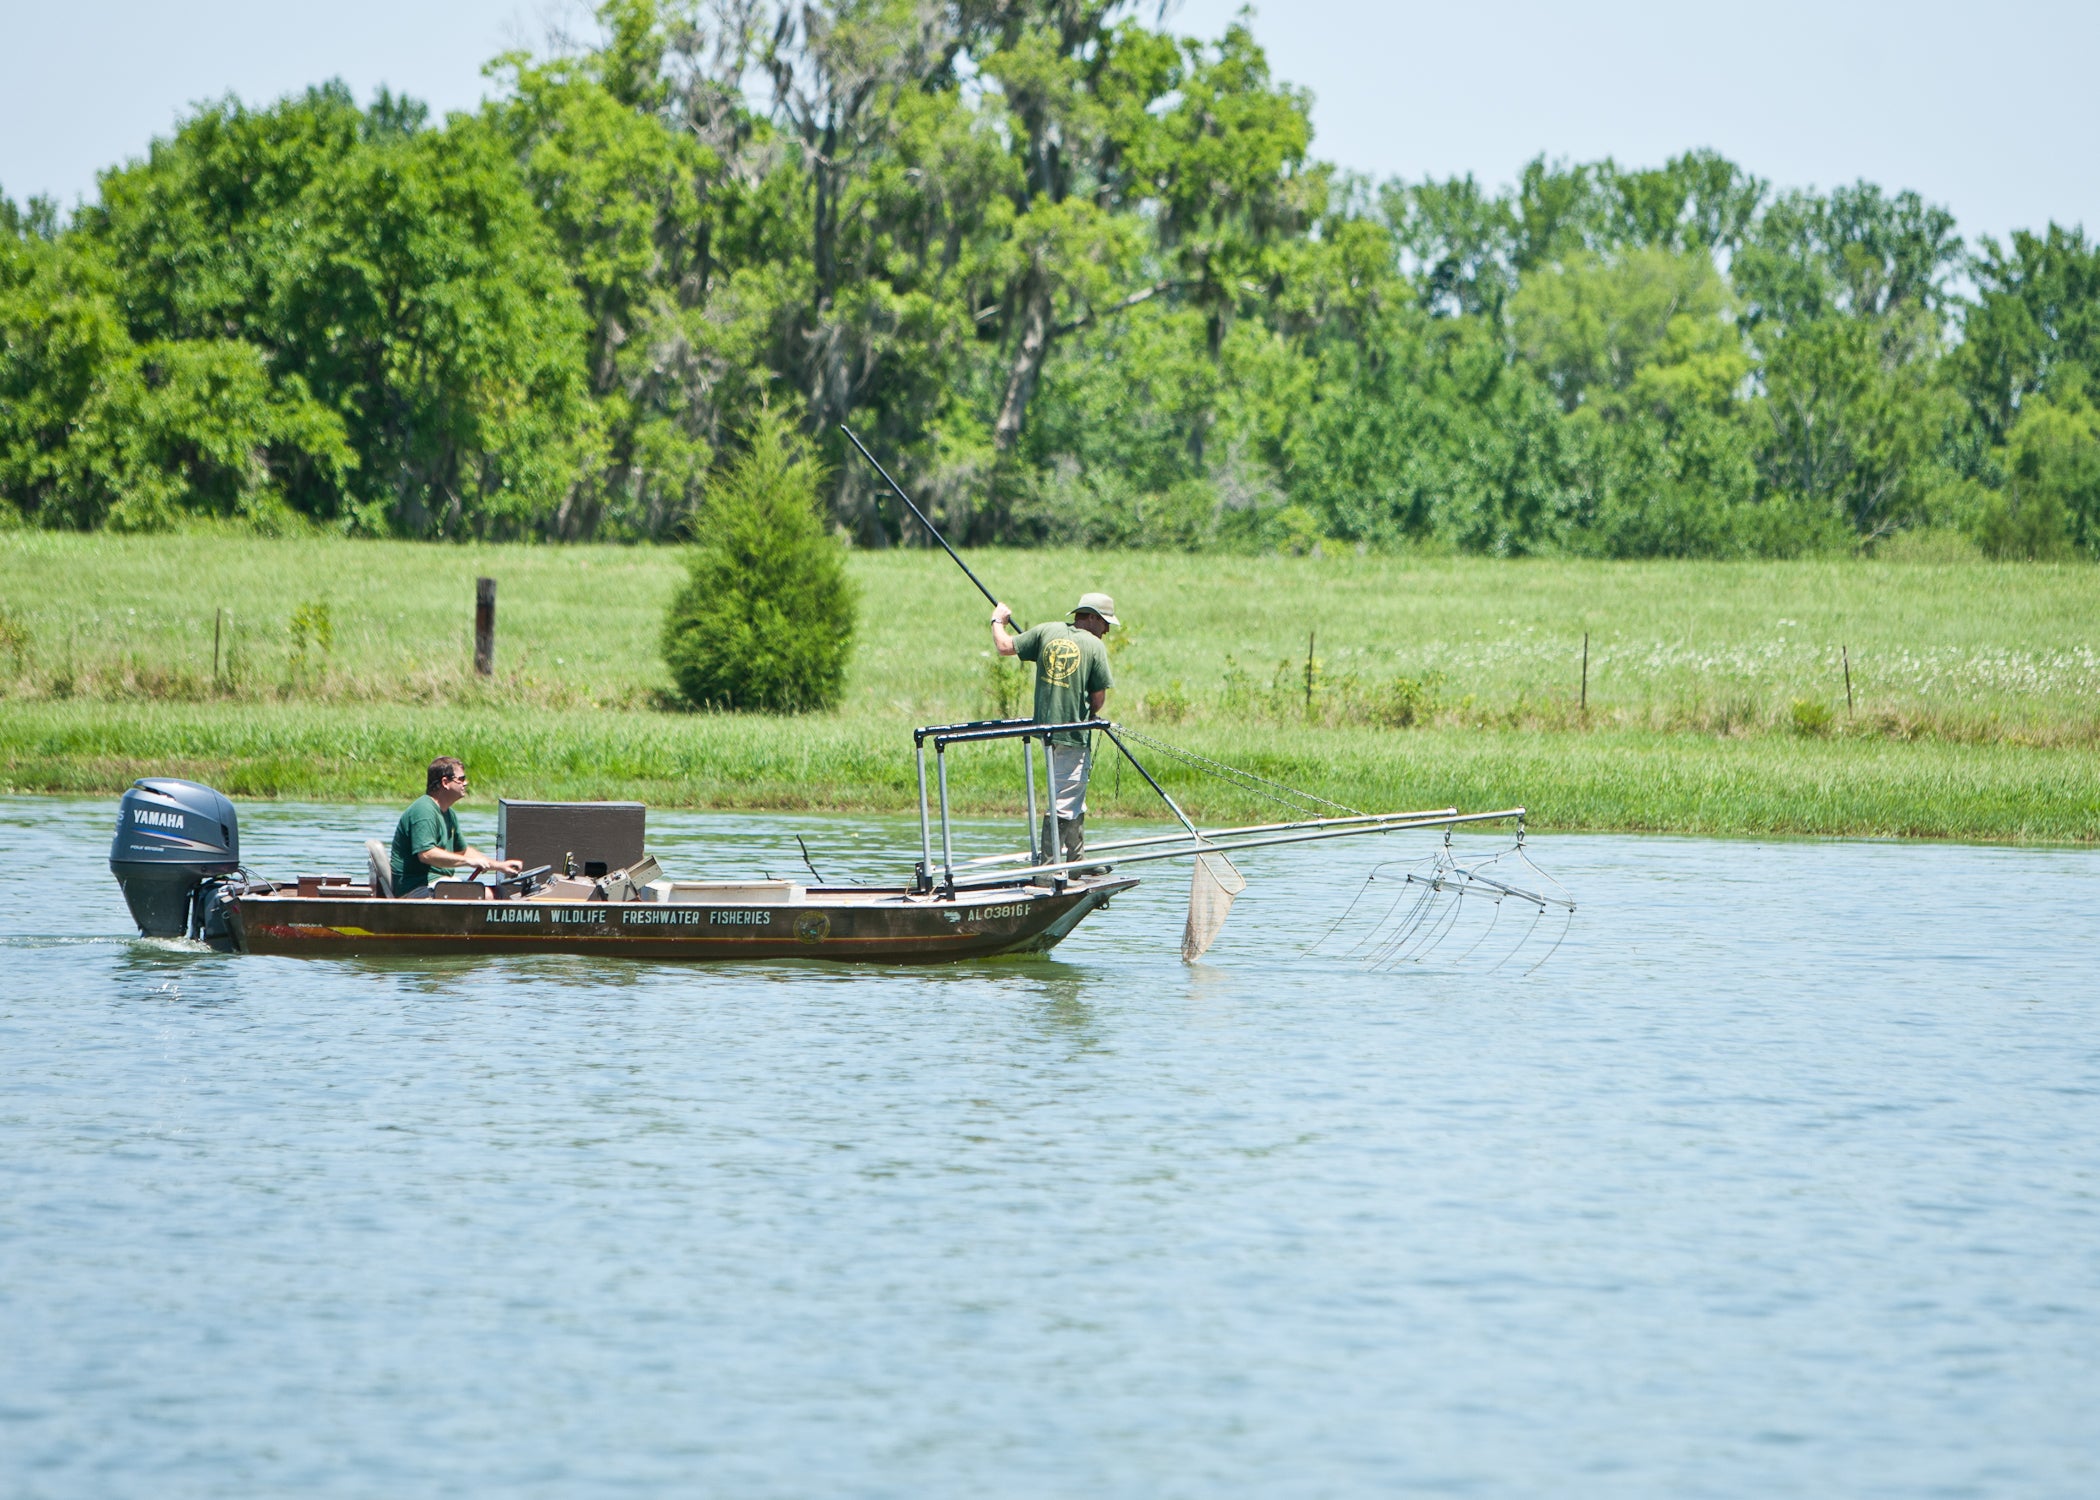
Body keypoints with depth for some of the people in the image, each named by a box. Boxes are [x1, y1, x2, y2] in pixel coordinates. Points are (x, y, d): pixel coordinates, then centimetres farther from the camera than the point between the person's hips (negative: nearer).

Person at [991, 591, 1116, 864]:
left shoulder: (1047, 632, 3)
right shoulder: (1095, 646, -9)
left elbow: (1005, 647, 6)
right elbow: (1099, 697, -7)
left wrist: (997, 622, 25)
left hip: (1045, 728, 7)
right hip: (1074, 735, -7)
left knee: (1075, 801, 21)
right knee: (1064, 803, -4)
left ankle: (1076, 861, 29)